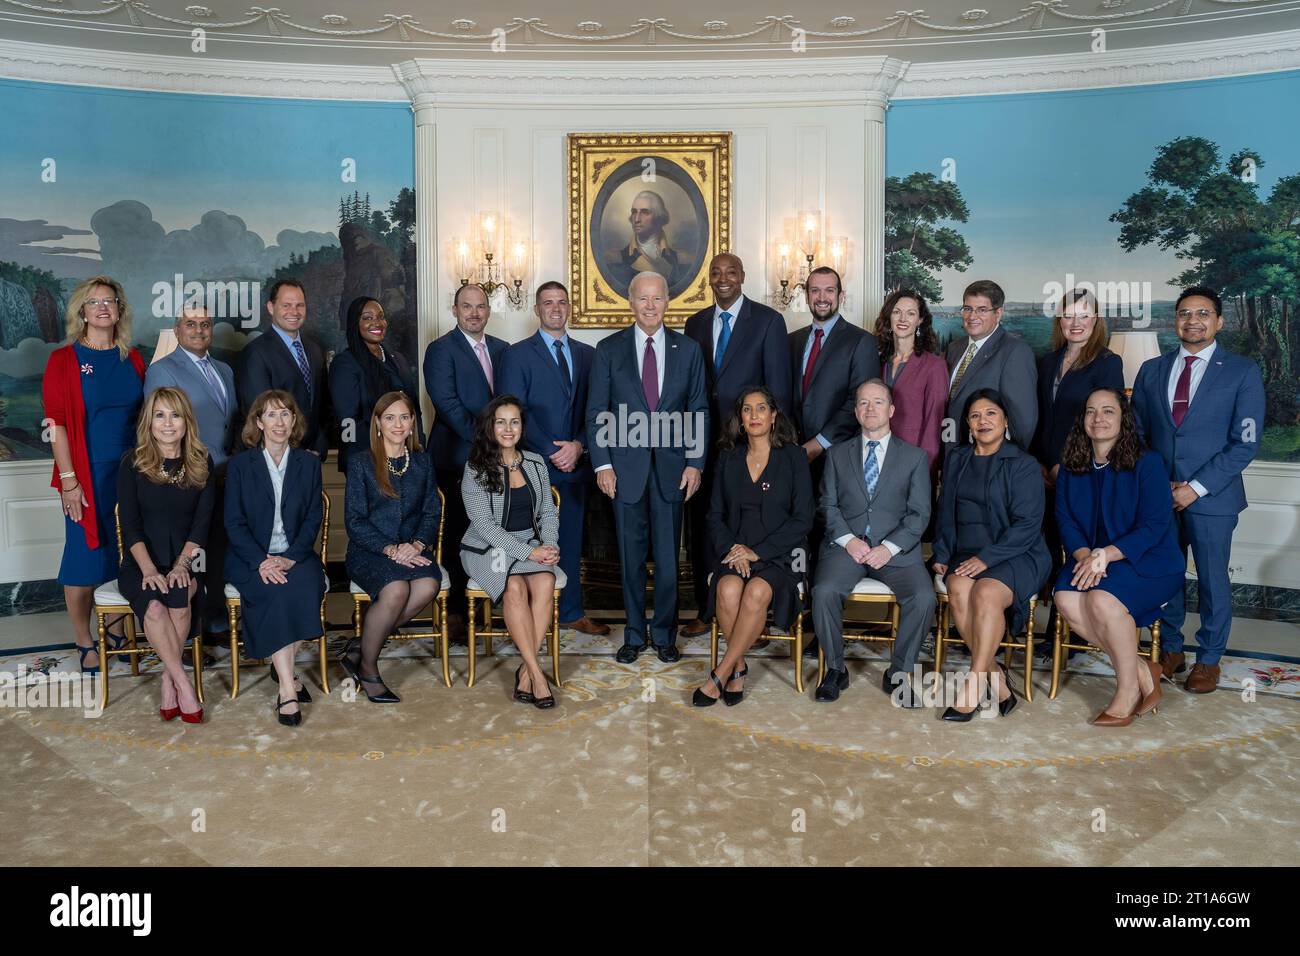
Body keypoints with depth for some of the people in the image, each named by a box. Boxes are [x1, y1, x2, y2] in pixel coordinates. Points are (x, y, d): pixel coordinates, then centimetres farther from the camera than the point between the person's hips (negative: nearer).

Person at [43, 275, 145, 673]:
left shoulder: (132, 358, 8)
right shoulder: (63, 360, -4)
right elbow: (57, 423, -8)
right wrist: (68, 479, -13)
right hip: (88, 476, -4)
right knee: (84, 556, 4)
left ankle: (117, 632, 27)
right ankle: (84, 644, 18)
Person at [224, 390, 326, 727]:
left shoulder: (308, 463, 10)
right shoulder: (239, 465, 5)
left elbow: (314, 517, 4)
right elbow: (234, 522, -1)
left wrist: (290, 558, -13)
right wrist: (261, 561, -18)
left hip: (296, 555, 2)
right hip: (251, 557, -1)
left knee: (306, 587, -31)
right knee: (276, 593, -31)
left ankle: (283, 669, -18)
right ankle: (288, 685, -29)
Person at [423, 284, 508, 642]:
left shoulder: (501, 349, 14)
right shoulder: (441, 350, -3)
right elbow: (446, 403, -13)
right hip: (458, 458, -5)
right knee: (459, 535, 1)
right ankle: (455, 611, 11)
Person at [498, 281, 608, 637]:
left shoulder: (587, 354, 13)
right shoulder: (517, 354, 1)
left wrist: (579, 445, -8)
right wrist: (550, 451, -13)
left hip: (575, 462, 4)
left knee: (570, 540, 10)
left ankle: (571, 612, 19)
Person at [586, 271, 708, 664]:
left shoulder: (688, 349, 6)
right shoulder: (609, 349, 3)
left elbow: (699, 411, 7)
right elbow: (597, 412, 2)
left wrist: (695, 463, -1)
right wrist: (602, 464, -5)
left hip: (672, 467, 1)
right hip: (626, 466, 0)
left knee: (668, 557, 6)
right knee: (631, 557, 7)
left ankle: (664, 635, 20)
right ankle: (634, 635, 20)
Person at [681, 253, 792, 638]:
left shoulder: (768, 320, -2)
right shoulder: (696, 323, 11)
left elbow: (778, 386, -4)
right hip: (705, 442, 4)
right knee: (703, 525, 8)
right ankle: (706, 609, 20)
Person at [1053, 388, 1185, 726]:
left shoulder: (1147, 463, -7)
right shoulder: (1071, 467, 9)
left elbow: (1154, 526, -13)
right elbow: (1065, 519, 4)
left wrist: (1105, 555, -24)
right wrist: (1084, 554, -17)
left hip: (1149, 561, -5)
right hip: (1092, 559, 5)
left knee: (1103, 599, -33)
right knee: (1066, 599, -26)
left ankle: (1128, 690, -11)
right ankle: (1142, 673, -9)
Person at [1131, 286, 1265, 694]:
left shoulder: (1242, 372, -2)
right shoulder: (1151, 370, 9)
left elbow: (1245, 443, -7)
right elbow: (1137, 432, 11)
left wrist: (1197, 487, -14)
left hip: (1211, 497, -3)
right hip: (1158, 494, 3)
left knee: (1213, 581, 8)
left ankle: (1208, 660, 23)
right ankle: (1170, 650, 27)